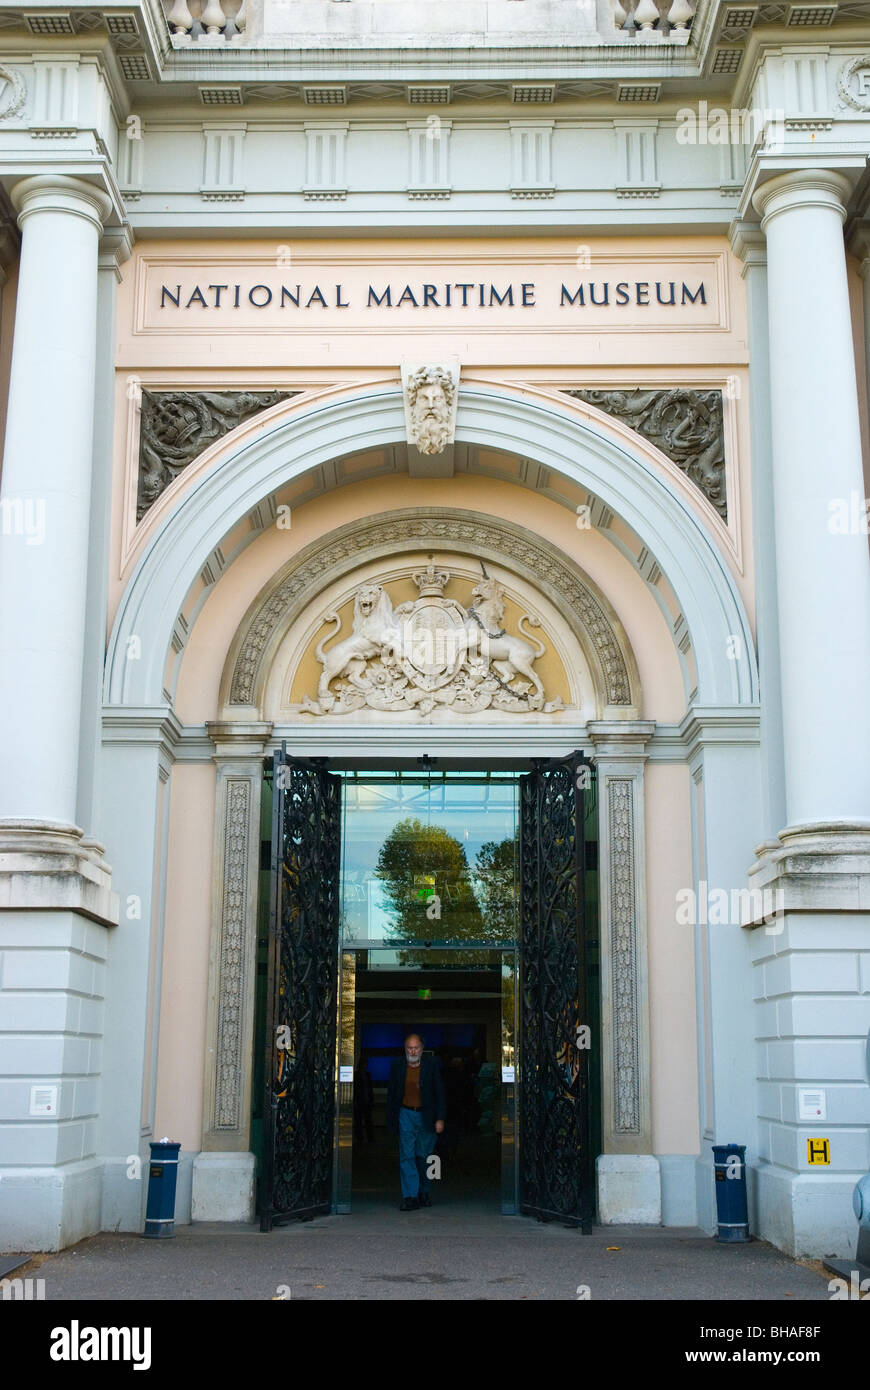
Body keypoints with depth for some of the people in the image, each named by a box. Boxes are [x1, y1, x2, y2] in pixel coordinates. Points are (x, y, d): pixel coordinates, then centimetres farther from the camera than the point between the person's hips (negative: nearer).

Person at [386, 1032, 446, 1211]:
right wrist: (390, 1119, 4)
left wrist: (440, 1119, -7)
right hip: (406, 1115, 1)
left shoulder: (432, 1065, -3)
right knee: (406, 1156, -6)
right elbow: (391, 1093, 7)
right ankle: (410, 1197, -5)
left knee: (423, 1156, 8)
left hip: (427, 1116, -1)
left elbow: (439, 1093, -1)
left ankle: (423, 1192, 27)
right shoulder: (397, 1065, 2)